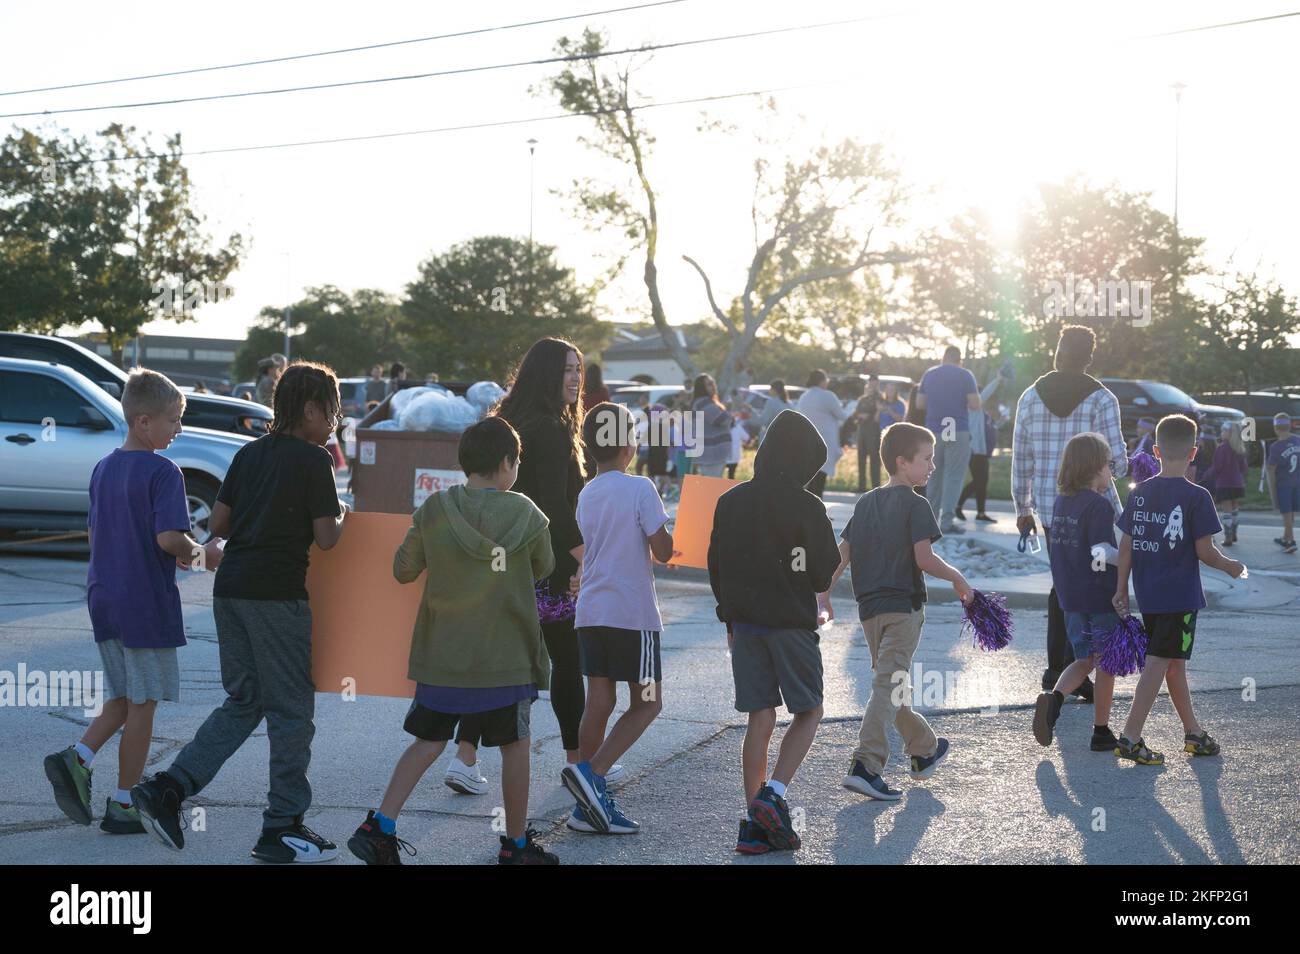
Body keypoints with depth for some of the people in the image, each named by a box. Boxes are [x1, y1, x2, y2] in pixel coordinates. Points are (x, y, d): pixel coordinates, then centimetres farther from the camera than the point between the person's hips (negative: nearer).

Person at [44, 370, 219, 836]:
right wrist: (200, 554, -3)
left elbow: (93, 533, 15)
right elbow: (169, 537, -24)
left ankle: (76, 758, -4)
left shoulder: (103, 469, 9)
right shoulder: (163, 472, -15)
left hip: (104, 599, 7)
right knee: (142, 705, 3)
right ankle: (123, 806, 8)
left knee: (123, 699, 18)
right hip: (147, 604, -7)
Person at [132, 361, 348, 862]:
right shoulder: (314, 459, -7)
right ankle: (282, 828, 8)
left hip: (230, 587, 7)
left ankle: (167, 788, 4)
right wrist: (342, 518, 10)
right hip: (277, 593, -7)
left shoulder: (249, 453, 13)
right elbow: (326, 537, -10)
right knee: (291, 709, 3)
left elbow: (217, 523, 13)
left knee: (243, 702, 16)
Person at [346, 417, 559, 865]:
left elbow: (403, 570, 4)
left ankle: (379, 826, 1)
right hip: (505, 655, -2)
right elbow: (543, 568, 10)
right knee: (514, 745, 12)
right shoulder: (526, 515, -6)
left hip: (442, 654, 2)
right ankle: (517, 844, 21)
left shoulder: (434, 510, -5)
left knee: (429, 742, 13)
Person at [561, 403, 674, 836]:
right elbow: (663, 551, -11)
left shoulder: (586, 495, 11)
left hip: (590, 612, 6)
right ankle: (591, 773, -14)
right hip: (632, 613, -6)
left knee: (599, 702, 7)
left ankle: (589, 806, 6)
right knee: (647, 703, 4)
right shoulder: (640, 489, -10)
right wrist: (665, 528, 10)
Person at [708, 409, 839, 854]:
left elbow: (716, 567, 9)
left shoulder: (730, 501, 4)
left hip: (744, 622, 5)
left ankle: (755, 824, 4)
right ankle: (772, 795, -8)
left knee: (759, 719, 7)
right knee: (808, 712, 10)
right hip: (792, 622, -5)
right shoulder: (807, 507, -10)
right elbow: (824, 574, -8)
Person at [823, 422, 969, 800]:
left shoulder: (866, 503, 11)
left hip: (870, 608, 7)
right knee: (888, 686, -10)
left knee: (891, 683, 19)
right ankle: (865, 765, -19)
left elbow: (842, 554, 7)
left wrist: (824, 596, 9)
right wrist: (958, 579, -1)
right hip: (904, 606, -7)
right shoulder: (915, 505, -8)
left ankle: (924, 751, 35)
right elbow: (924, 558, -16)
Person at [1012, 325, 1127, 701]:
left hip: (1050, 508, 4)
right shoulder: (1100, 399, -9)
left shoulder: (1031, 397, 3)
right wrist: (1120, 467, 12)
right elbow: (1115, 458, -12)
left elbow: (1021, 458, 6)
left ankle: (1055, 670, 18)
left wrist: (1023, 508, 14)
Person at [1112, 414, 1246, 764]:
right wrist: (1230, 566, 7)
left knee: (1174, 661, 17)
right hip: (1180, 595, -6)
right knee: (1159, 663, -4)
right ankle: (1130, 738, -8)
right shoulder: (1196, 497, -12)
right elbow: (1204, 551, -12)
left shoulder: (1139, 493, 3)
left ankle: (1193, 732, 29)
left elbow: (1126, 544, 4)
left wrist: (1121, 589, 10)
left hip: (1148, 595, 6)